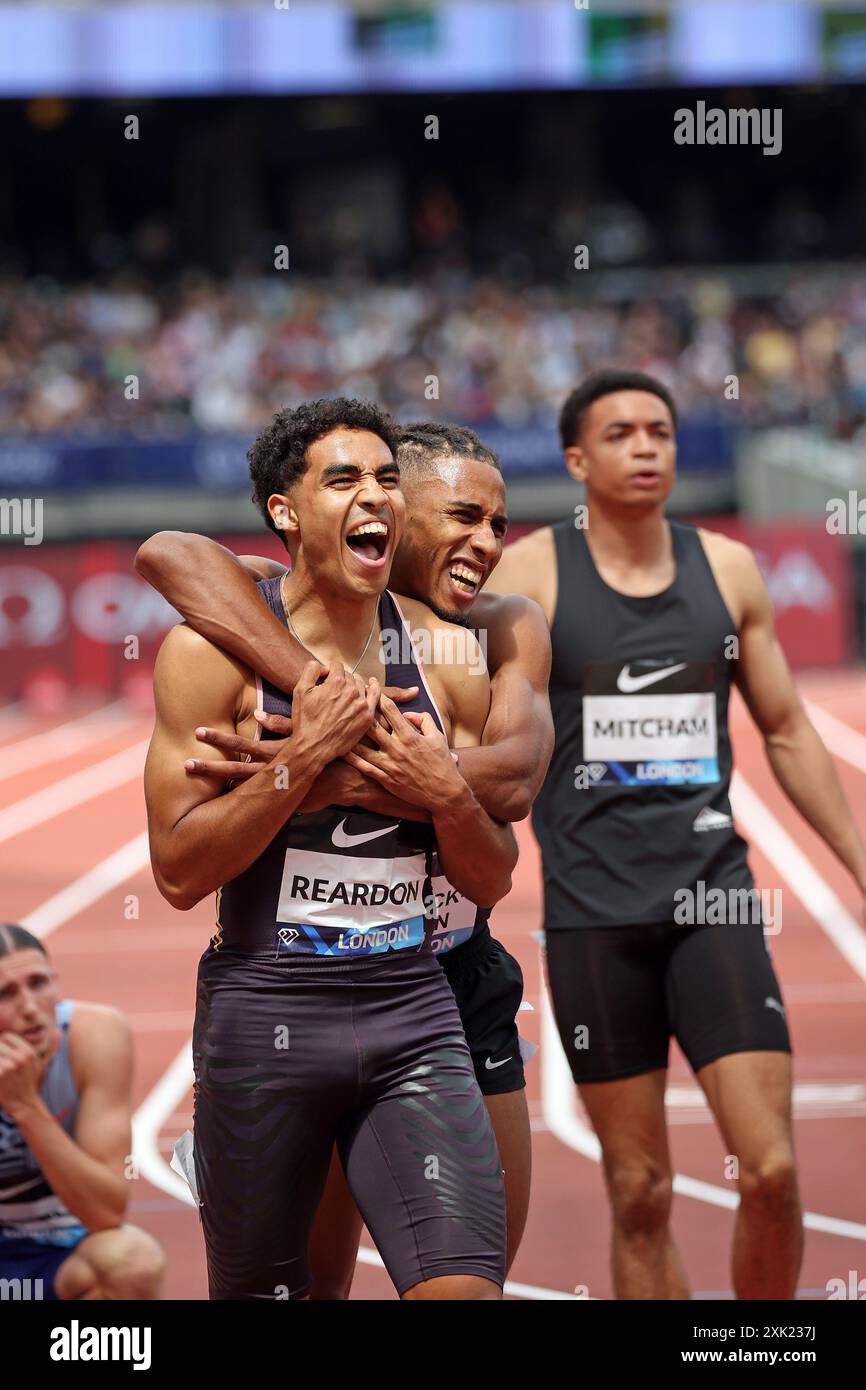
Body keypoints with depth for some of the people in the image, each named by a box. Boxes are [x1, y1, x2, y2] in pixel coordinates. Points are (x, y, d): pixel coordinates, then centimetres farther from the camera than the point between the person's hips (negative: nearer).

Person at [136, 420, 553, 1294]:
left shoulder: (509, 630, -3)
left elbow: (513, 781, -23)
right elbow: (170, 554, -33)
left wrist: (329, 772, -35)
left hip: (461, 981, 3)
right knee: (309, 1280, 9)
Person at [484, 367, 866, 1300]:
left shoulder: (728, 571, 7)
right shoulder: (529, 576, -2)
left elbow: (787, 734, 15)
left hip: (712, 894, 2)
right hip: (592, 909, -2)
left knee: (772, 1169, -7)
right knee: (639, 1193, 3)